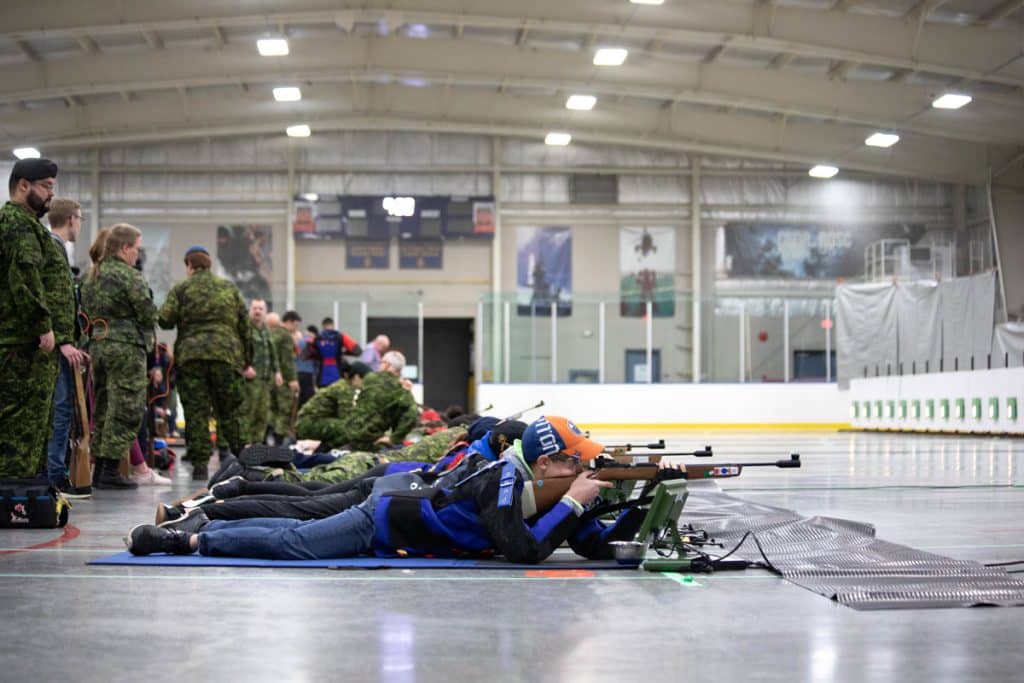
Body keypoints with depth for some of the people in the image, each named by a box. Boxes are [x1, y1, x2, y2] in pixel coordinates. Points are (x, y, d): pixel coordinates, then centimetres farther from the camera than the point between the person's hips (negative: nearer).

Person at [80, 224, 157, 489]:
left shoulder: (92, 276, 15)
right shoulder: (129, 276, -11)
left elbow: (87, 311, 15)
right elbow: (148, 313, -13)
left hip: (97, 345, 9)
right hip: (126, 347, -8)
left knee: (103, 406, 14)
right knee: (126, 408, -4)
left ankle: (99, 467, 16)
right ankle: (111, 469, -6)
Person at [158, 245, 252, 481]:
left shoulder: (180, 289, 5)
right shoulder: (229, 288, 12)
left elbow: (165, 320, -2)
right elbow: (244, 326, 13)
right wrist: (246, 357, 20)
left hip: (190, 355, -1)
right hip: (226, 354, 1)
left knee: (195, 411, 2)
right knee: (230, 410, 10)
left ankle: (200, 463, -1)